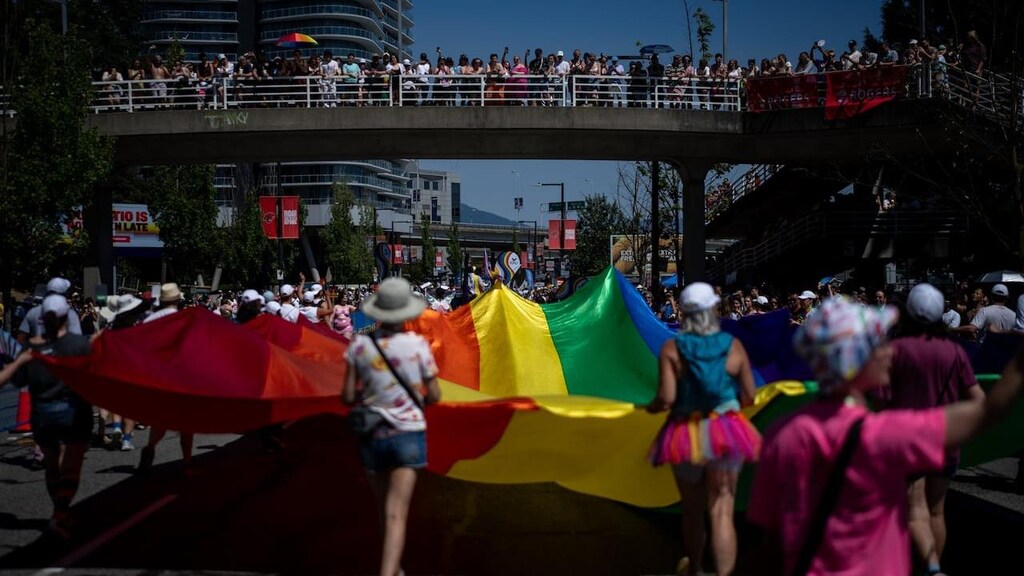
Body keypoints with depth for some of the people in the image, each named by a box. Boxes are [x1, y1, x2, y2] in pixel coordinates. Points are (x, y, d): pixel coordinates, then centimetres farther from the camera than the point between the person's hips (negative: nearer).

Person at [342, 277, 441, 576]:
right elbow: (434, 396, -2)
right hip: (408, 435, -2)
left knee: (386, 510, 22)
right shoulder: (418, 345, -10)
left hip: (372, 436, 2)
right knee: (396, 516, -8)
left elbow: (348, 397, -5)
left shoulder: (360, 345, -7)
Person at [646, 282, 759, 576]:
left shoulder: (671, 349, -9)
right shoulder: (733, 346, -4)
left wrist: (651, 407, 7)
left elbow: (666, 399, -15)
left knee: (692, 509, 18)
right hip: (725, 435, 0)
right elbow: (749, 396, -1)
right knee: (722, 511, 0)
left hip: (686, 435, 0)